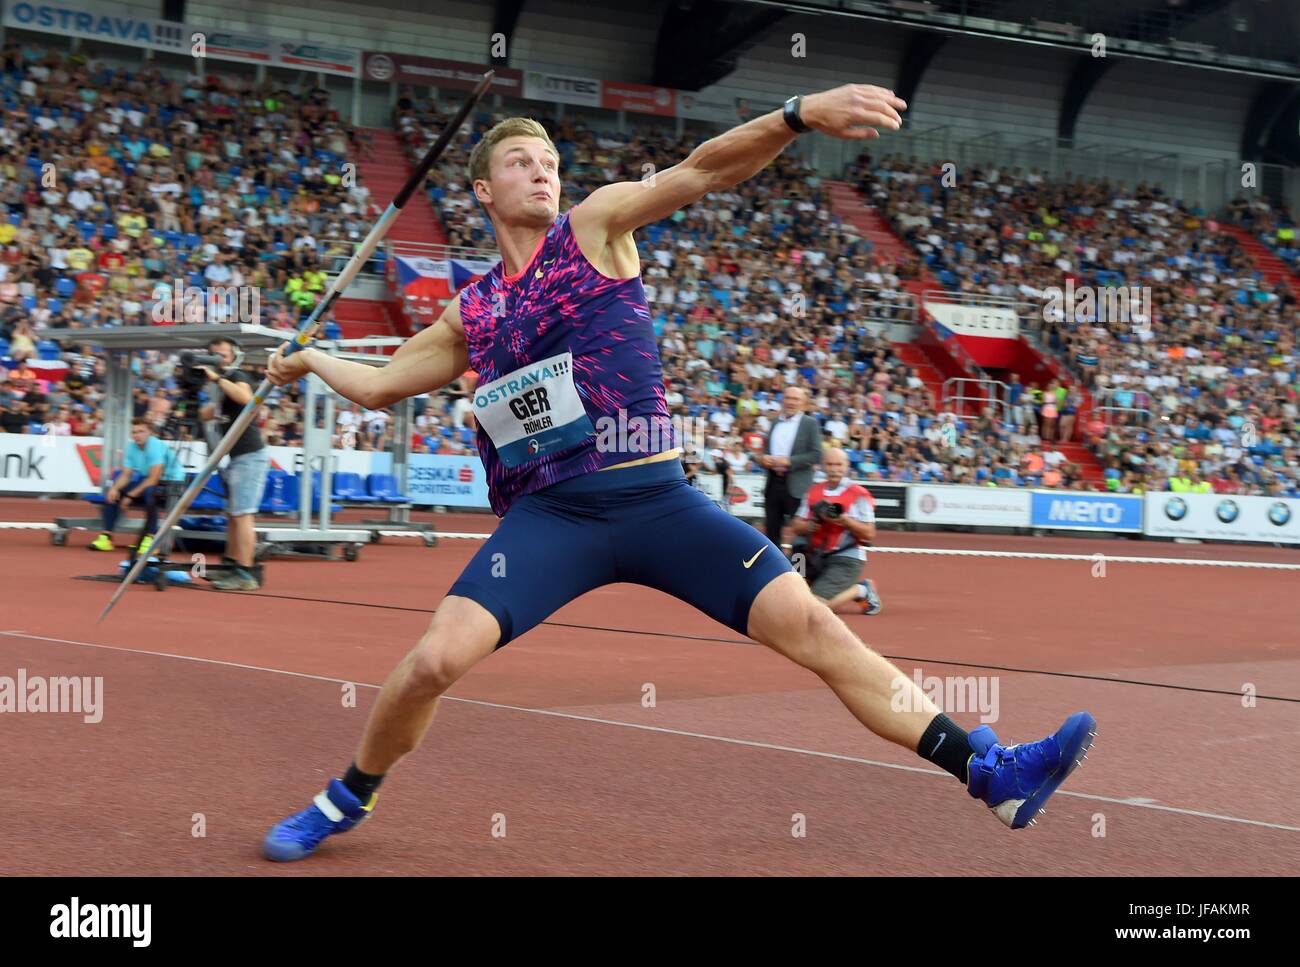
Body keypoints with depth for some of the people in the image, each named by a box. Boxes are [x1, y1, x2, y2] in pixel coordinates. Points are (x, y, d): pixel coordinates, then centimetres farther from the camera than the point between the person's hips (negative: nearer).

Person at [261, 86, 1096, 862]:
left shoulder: (595, 225, 6)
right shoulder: (471, 313, 14)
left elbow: (701, 171, -9)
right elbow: (382, 384, 30)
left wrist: (798, 114, -22)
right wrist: (309, 361, 36)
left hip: (658, 500, -1)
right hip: (551, 514, 2)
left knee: (812, 626, -12)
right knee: (436, 659, -15)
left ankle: (990, 771, -10)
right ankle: (346, 800, 12)